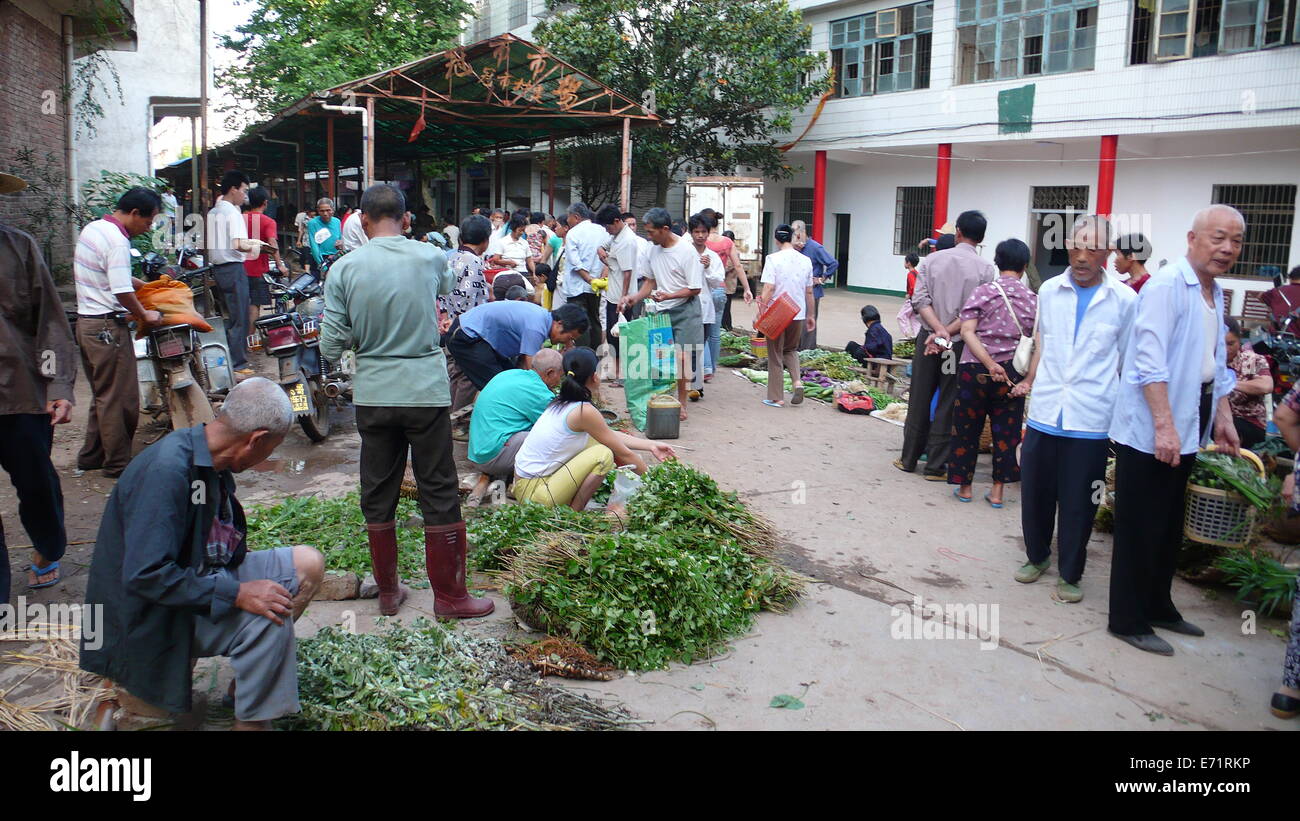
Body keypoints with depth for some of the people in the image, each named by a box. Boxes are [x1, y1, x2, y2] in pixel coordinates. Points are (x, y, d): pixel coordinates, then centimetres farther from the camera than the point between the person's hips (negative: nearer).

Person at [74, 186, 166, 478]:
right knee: (119, 398, -2)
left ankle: (91, 456, 27)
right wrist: (145, 316, -7)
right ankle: (118, 463, 5)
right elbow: (122, 292, -22)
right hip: (108, 325, -10)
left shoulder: (92, 228, 12)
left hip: (85, 321, 10)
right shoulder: (117, 240, -19)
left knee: (102, 395, 19)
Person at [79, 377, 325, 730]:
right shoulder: (167, 471, -28)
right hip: (161, 615, -9)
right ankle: (252, 721, -10)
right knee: (269, 617, -30)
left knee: (307, 563, 2)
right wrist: (237, 593, -31)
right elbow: (145, 575, -31)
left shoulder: (211, 460, 1)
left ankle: (247, 676, 12)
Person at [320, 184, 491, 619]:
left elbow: (331, 346, -3)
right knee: (439, 494, 7)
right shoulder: (431, 258, -3)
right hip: (426, 390, -1)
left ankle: (388, 591, 24)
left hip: (373, 395, 1)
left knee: (377, 495, 13)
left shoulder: (344, 269, -4)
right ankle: (449, 595, 15)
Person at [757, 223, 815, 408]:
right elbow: (809, 292, 9)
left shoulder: (773, 259, -11)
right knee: (791, 349, 24)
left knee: (775, 355, 8)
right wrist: (810, 315, 18)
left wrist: (761, 311, -12)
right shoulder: (806, 260, 3)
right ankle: (797, 381, 1)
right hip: (798, 313, 4)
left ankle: (776, 398, 12)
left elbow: (768, 289, -17)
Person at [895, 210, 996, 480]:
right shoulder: (985, 270, -6)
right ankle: (936, 467, 9)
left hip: (927, 336, 2)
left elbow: (920, 300, -8)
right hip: (960, 344, -2)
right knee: (947, 405, 5)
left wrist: (939, 329, -14)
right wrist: (947, 334, -15)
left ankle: (908, 459, 19)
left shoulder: (932, 259, 0)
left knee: (919, 401, 11)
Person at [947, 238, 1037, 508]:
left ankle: (964, 486, 20)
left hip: (975, 370, -1)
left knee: (967, 427, 12)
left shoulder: (982, 292, -3)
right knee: (1006, 431, 12)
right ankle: (997, 491, 16)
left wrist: (989, 363, -18)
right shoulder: (1033, 299, 2)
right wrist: (1028, 379, 2)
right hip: (1012, 374, 1)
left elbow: (967, 331, -14)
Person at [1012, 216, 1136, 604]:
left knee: (1078, 503, 4)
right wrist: (1029, 380, 7)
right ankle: (1037, 555, 33)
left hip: (1090, 420, -2)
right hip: (1044, 412, 3)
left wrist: (1123, 411, 3)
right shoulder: (1049, 291, 5)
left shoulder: (1124, 299, -2)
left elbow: (1126, 361, 5)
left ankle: (1070, 573, 21)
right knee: (1035, 492, 11)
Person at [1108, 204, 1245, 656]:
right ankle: (1128, 621, 7)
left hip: (1185, 430, 9)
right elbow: (1150, 361, -21)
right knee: (1140, 529, -2)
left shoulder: (1215, 293, 14)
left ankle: (1157, 606, 30)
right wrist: (1163, 426, -25)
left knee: (1169, 526, 17)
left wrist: (1223, 418, 16)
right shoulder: (1167, 285, -14)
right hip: (1150, 430, -9)